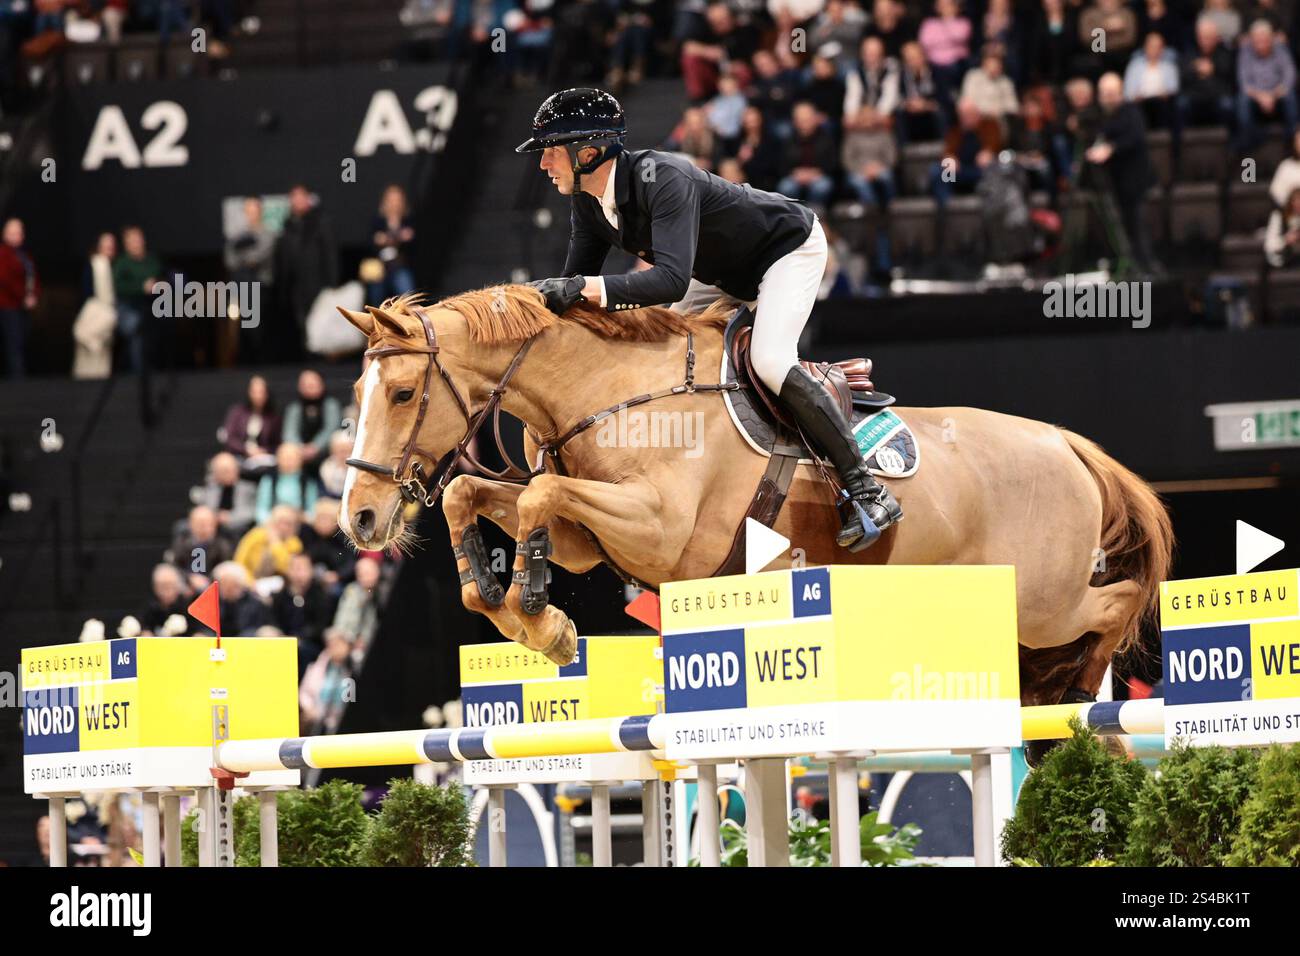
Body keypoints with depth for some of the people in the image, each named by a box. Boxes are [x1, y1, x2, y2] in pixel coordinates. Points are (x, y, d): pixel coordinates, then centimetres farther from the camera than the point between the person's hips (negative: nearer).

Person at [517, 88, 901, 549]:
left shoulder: (662, 178, -38)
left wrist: (585, 286, -56)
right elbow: (574, 283, -4)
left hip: (789, 248, -9)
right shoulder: (588, 203, -11)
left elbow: (672, 280, -49)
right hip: (725, 272, 9)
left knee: (768, 360, -28)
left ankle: (867, 490, -23)